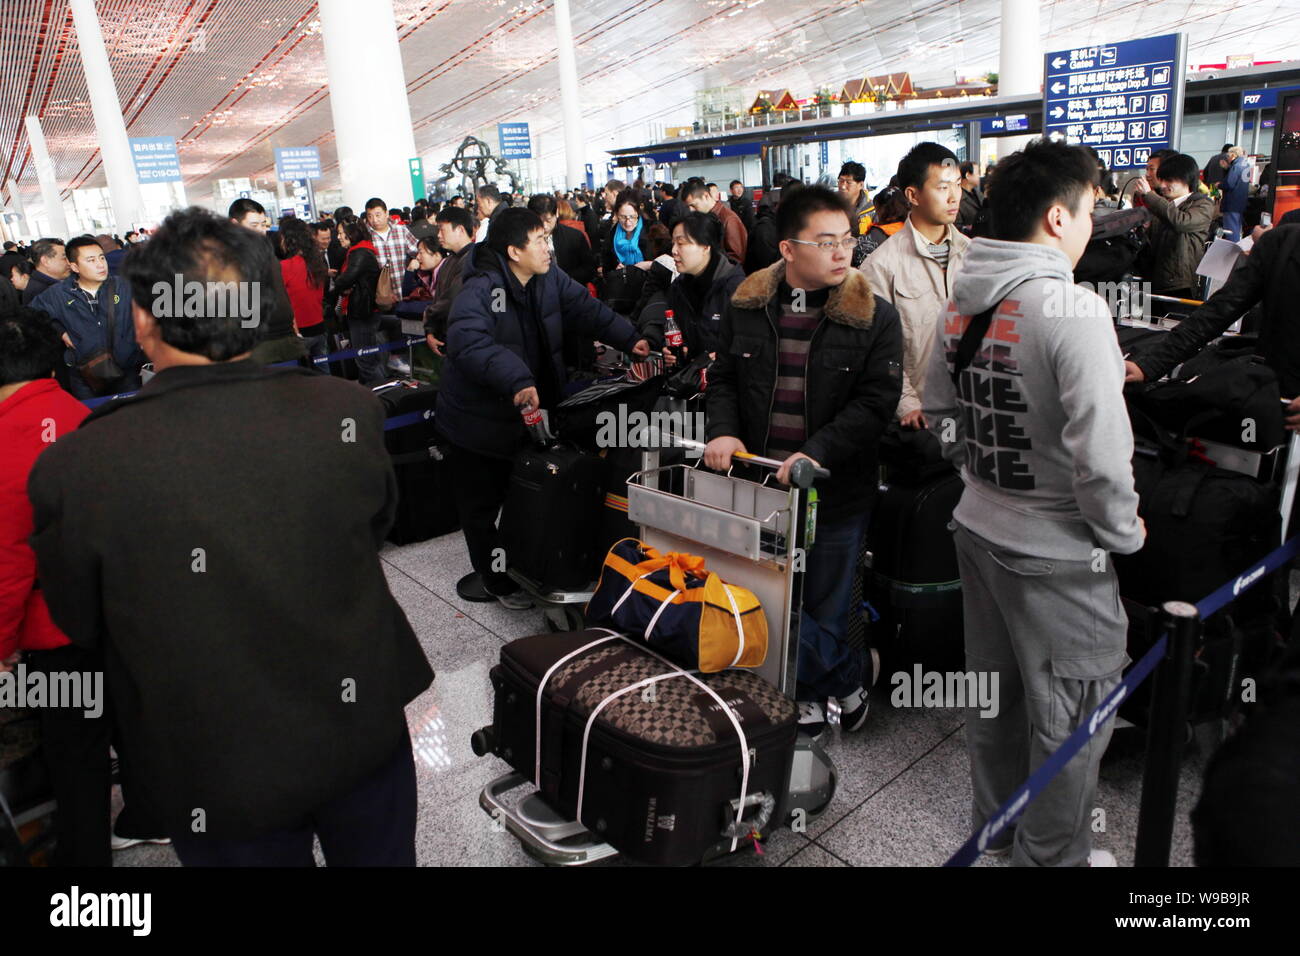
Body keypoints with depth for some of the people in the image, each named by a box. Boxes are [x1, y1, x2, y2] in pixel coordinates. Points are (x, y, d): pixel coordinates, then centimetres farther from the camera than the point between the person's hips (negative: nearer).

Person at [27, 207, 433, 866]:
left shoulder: (72, 469, -24)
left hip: (219, 779, -1)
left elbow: (80, 625, -6)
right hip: (362, 731, 2)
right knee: (381, 854, 26)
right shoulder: (348, 411, -21)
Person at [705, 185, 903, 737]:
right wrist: (723, 430, -7)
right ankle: (848, 683, 31)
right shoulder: (745, 307, 5)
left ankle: (813, 695, 36)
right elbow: (723, 378, 12)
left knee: (825, 609, 9)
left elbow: (875, 402, -10)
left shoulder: (875, 317, -4)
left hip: (836, 490, -3)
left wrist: (816, 453, -22)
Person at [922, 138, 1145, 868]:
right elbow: (1100, 454, -25)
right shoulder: (1073, 309, -22)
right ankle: (1052, 853, 31)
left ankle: (998, 821, 44)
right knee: (1073, 710, 13)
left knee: (995, 689, 23)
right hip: (1058, 550, -8)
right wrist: (1125, 531, -8)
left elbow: (939, 409, 11)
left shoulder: (963, 301, 1)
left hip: (980, 527, 8)